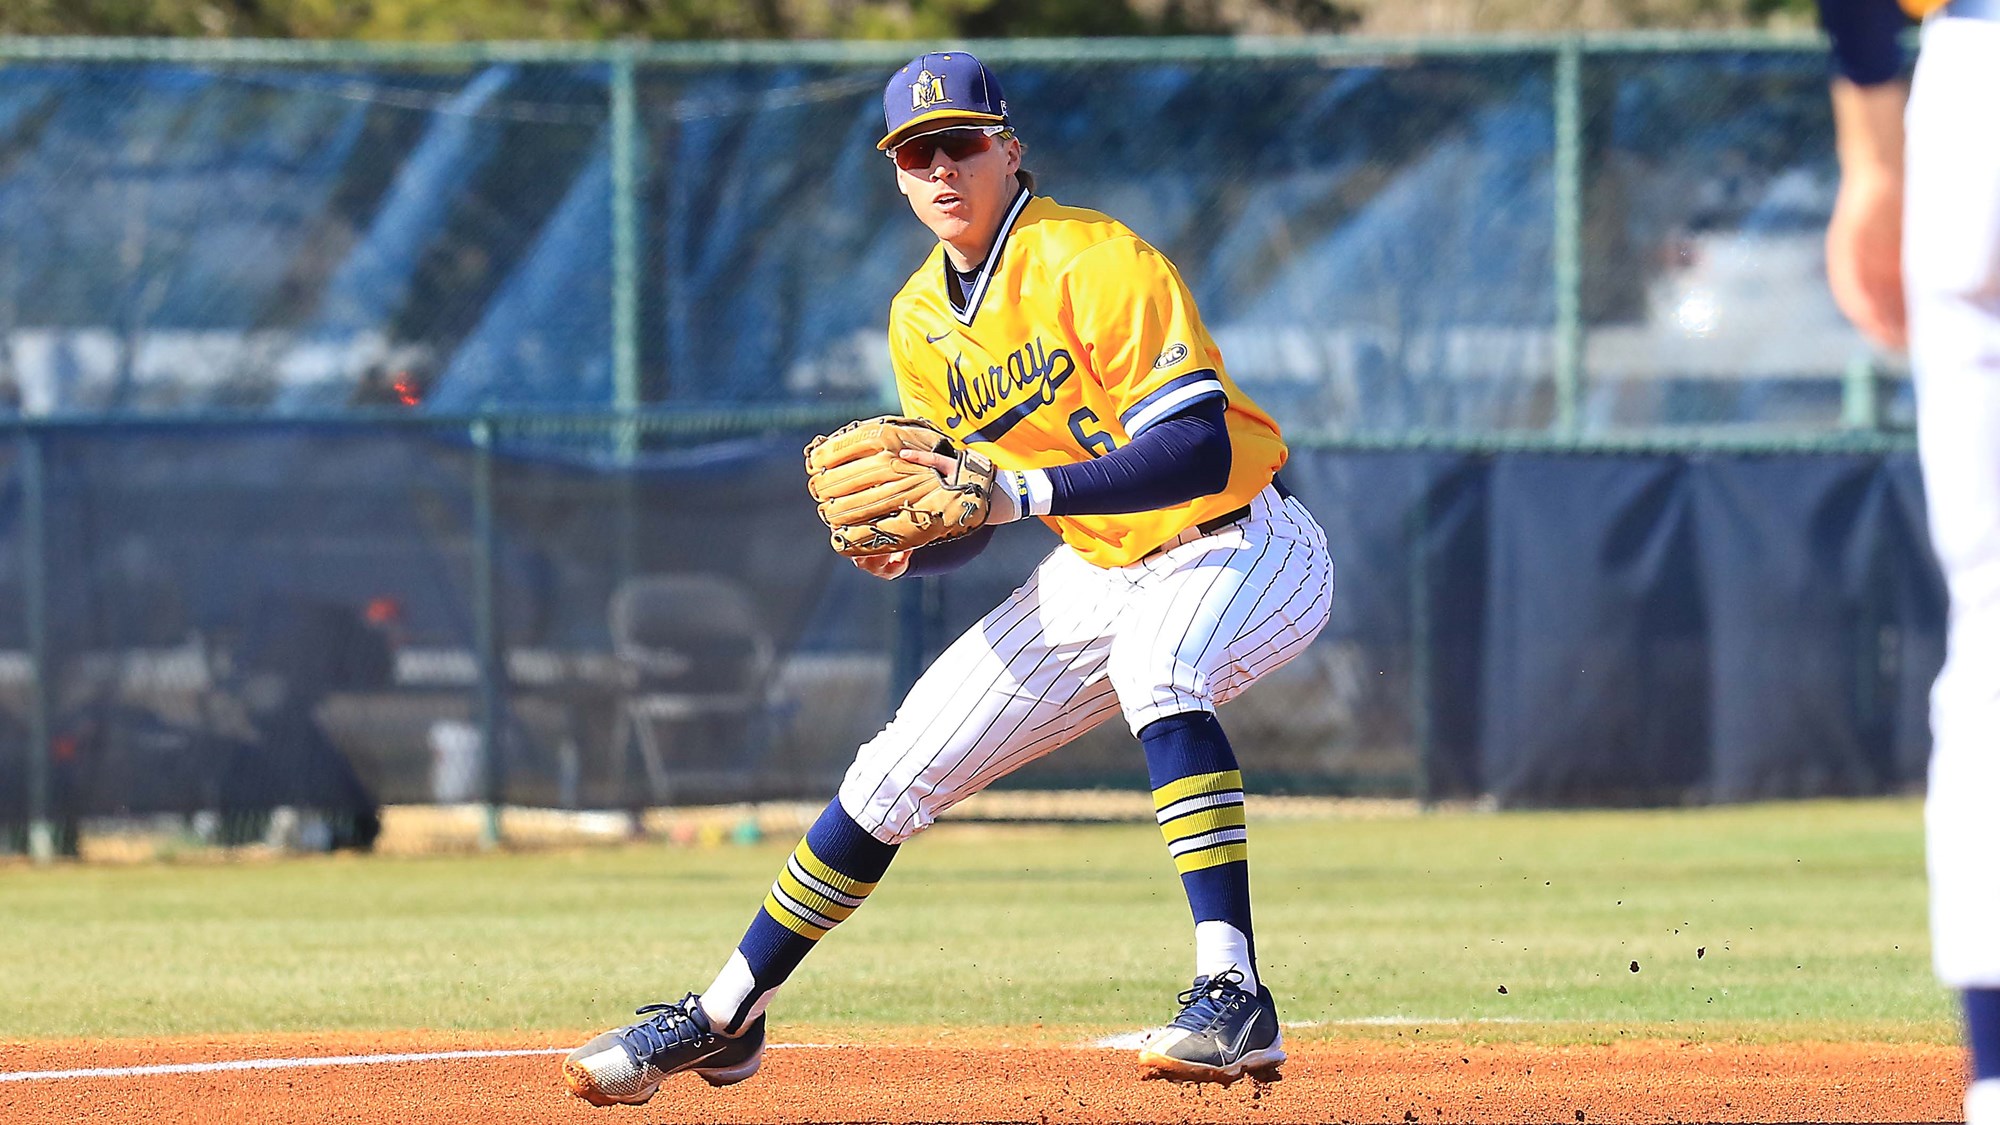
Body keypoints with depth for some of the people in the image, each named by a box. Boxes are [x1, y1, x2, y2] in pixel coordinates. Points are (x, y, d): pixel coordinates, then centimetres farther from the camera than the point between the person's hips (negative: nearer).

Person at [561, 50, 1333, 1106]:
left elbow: (1199, 451, -31)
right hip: (1099, 573, 7)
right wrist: (902, 541, -14)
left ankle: (1232, 998, -45)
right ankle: (724, 1019, 18)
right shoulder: (920, 317, 2)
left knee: (1153, 654, -41)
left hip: (1247, 546, -7)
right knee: (897, 770, 3)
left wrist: (1020, 490, -39)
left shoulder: (1092, 263, -22)